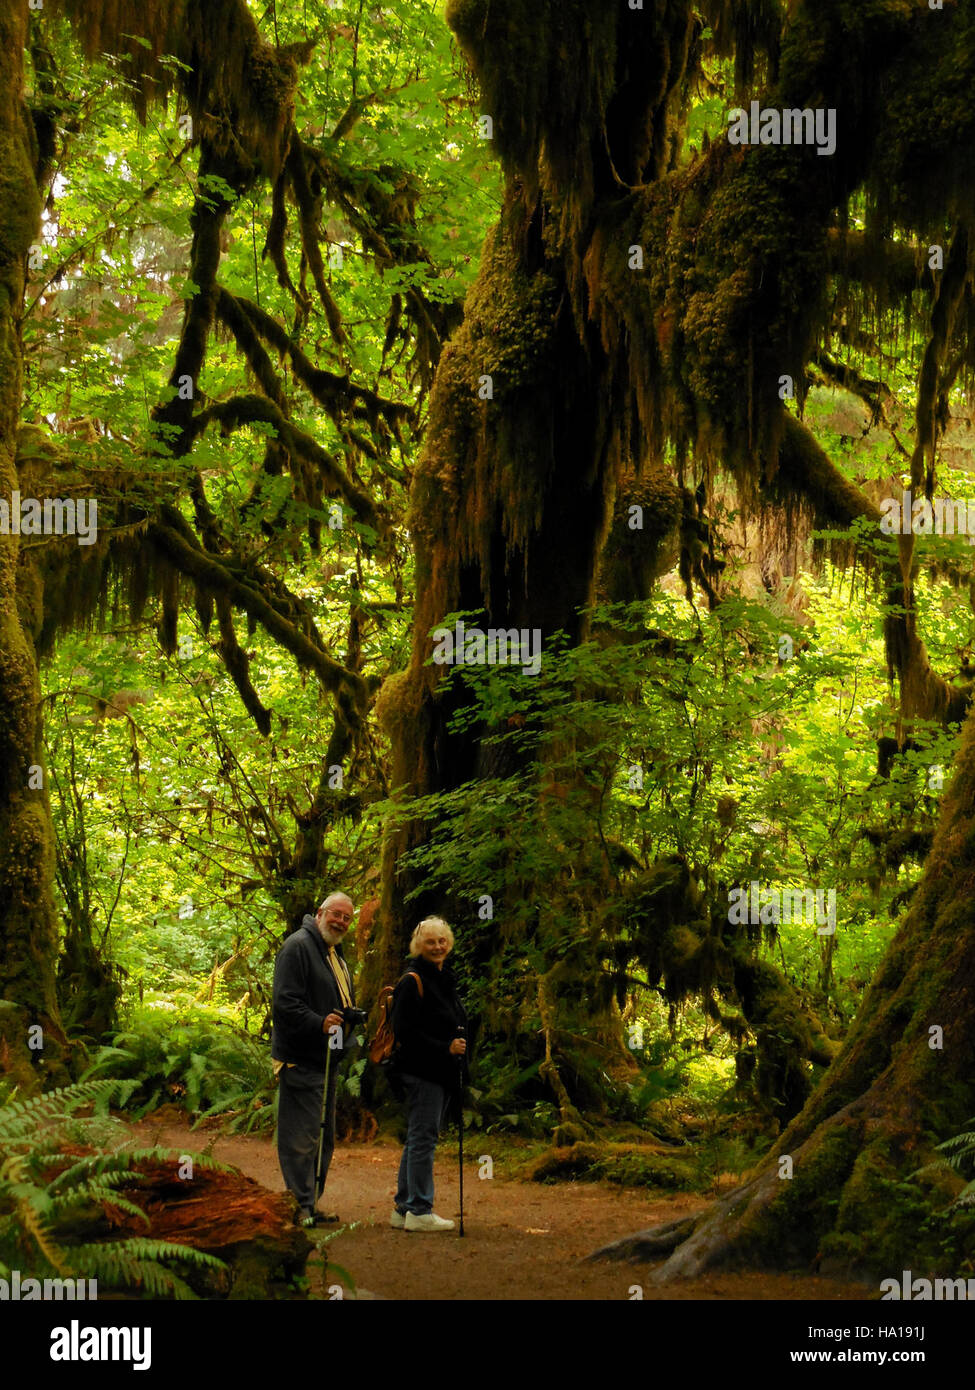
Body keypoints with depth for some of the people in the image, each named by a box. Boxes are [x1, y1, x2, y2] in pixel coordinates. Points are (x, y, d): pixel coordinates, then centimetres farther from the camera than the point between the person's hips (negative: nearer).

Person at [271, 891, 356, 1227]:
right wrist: (319, 1023, -29)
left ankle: (311, 1202, 22)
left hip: (326, 1061, 10)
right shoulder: (298, 946, -11)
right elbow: (284, 1003, -20)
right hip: (300, 1060, -10)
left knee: (324, 1138, 14)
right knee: (301, 1137, -8)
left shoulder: (336, 954, 20)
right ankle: (303, 1206, -5)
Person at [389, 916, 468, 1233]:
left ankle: (403, 1209, 17)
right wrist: (445, 1048, -19)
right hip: (421, 1072, -9)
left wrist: (461, 1047, 12)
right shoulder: (412, 982, -10)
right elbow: (404, 1031, -17)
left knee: (418, 1139, 12)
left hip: (442, 1072, 9)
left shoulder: (444, 980, 18)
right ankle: (419, 1210, -6)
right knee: (423, 1138, -9)